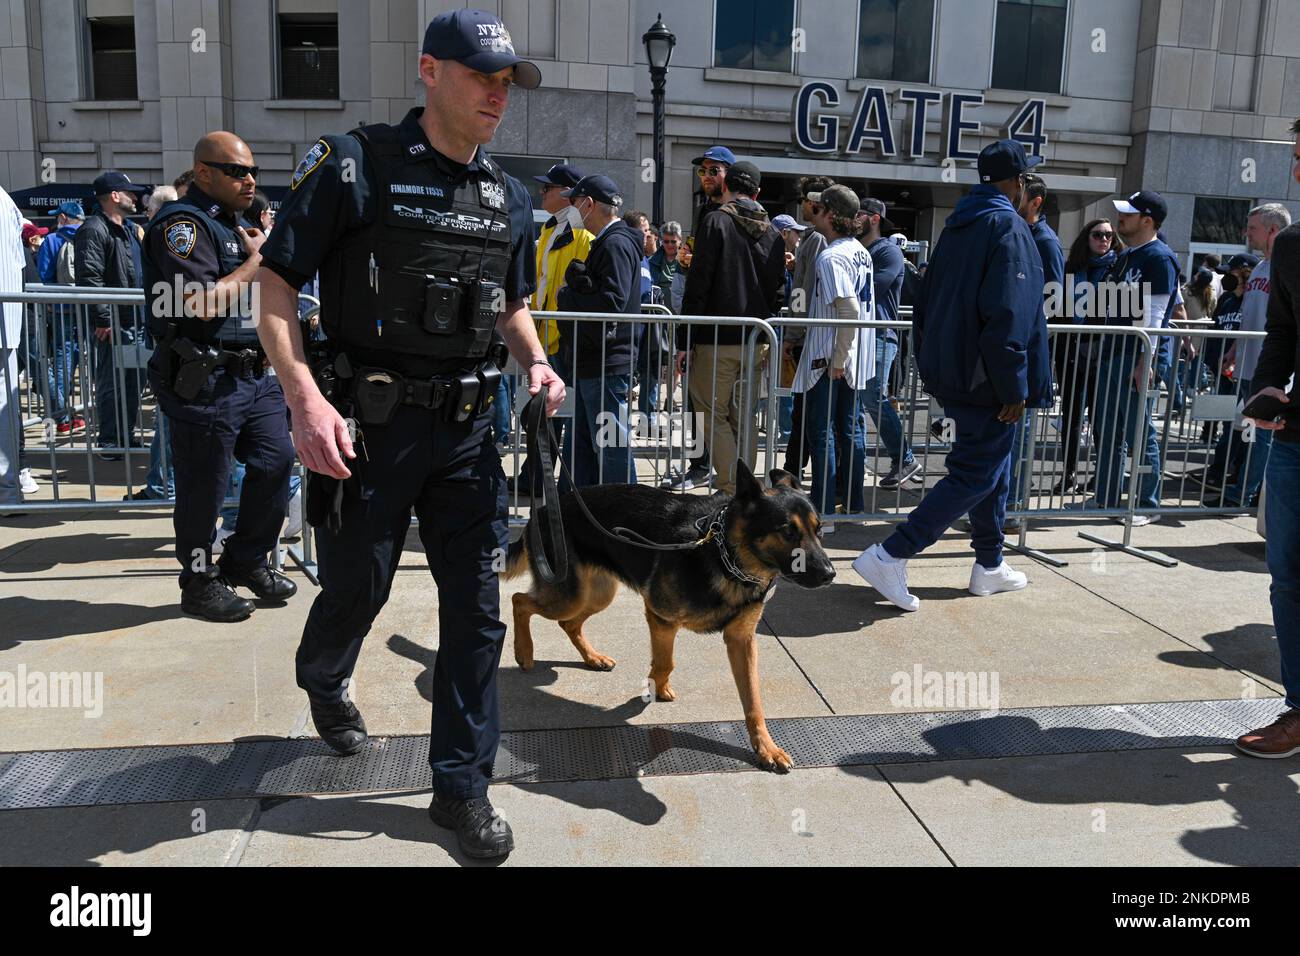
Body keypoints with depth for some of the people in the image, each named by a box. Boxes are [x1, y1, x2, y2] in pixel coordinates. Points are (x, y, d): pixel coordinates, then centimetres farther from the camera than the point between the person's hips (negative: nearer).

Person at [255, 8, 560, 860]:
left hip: (468, 429, 4)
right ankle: (324, 680, 49)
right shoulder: (354, 168, -8)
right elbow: (277, 288, -8)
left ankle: (463, 784, 20)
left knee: (477, 608, 4)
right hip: (370, 426, -4)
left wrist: (536, 362, 1)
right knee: (358, 589, 12)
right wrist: (307, 398, -20)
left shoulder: (509, 198, 9)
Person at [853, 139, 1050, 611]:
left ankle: (989, 566, 30)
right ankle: (890, 555, -8)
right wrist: (1014, 388, -18)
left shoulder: (958, 225, 13)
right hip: (985, 378, -9)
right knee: (976, 474, -4)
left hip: (951, 372, 9)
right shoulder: (1008, 227, -14)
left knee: (992, 465, 20)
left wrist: (930, 363, 21)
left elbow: (928, 301, 16)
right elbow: (1007, 315, -22)